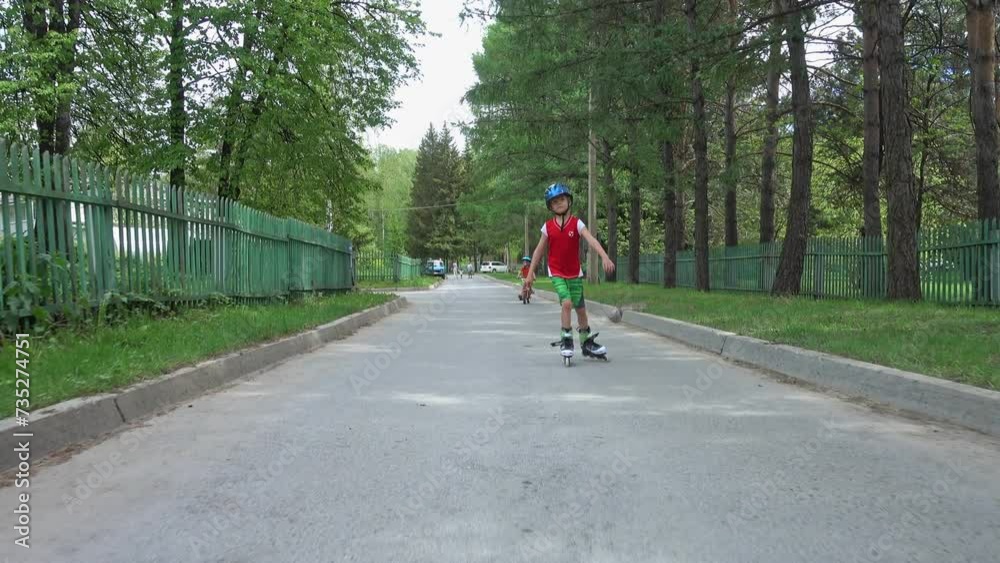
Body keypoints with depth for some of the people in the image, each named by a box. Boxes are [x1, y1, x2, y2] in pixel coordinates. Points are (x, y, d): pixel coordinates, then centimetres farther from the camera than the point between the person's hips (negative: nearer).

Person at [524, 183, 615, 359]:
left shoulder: (576, 223, -7)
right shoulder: (548, 227, -3)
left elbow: (591, 240, -21)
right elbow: (539, 250, 4)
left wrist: (605, 257, -37)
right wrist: (530, 273, 3)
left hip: (575, 273, 1)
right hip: (557, 273, -1)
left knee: (580, 308, 9)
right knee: (567, 303, -21)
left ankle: (587, 343, 24)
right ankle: (566, 340, -6)